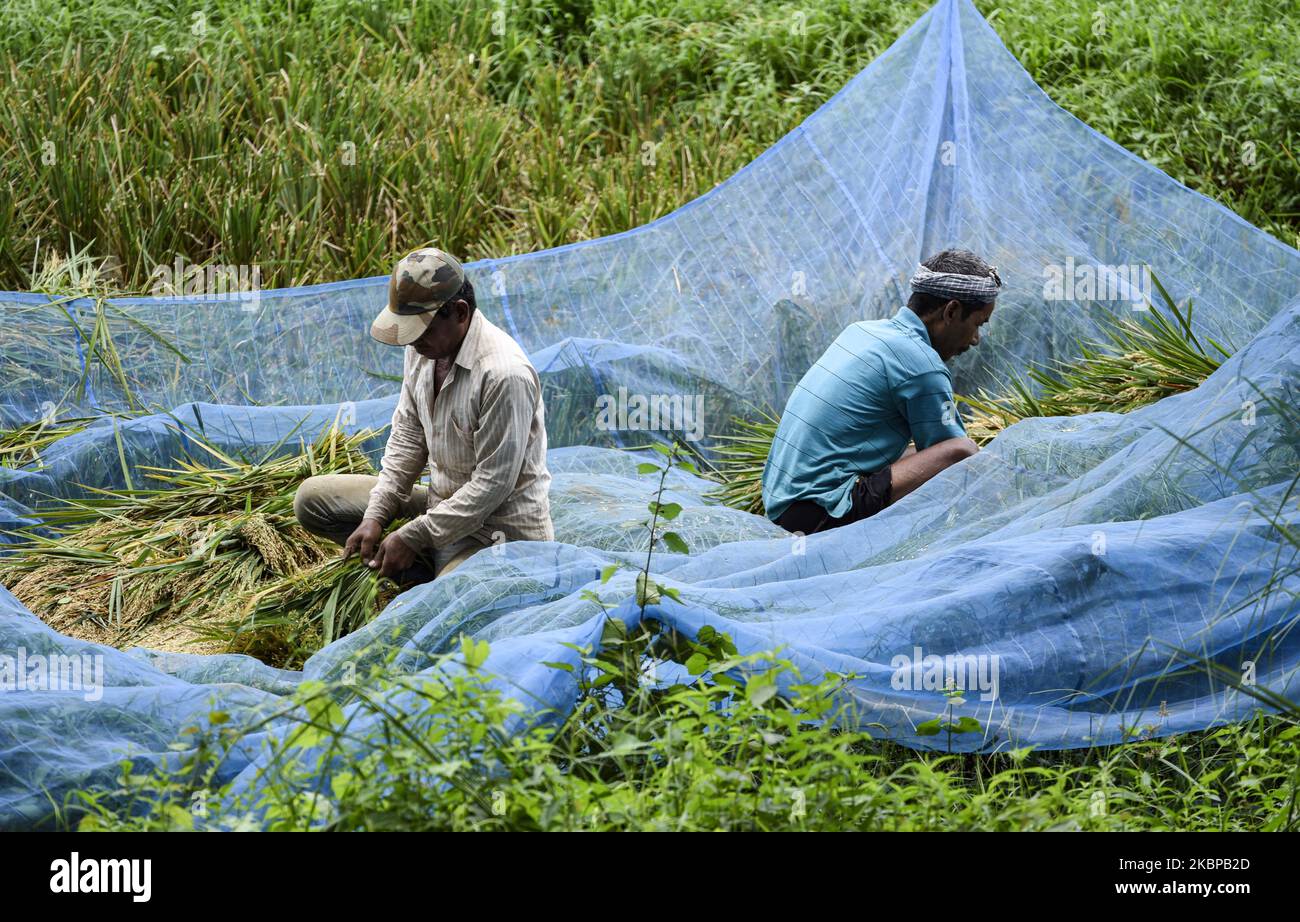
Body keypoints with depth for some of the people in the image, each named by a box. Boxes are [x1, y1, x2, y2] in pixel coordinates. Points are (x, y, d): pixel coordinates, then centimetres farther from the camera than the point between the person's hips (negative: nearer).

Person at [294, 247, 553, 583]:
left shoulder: (505, 375, -26)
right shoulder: (425, 347, 1)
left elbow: (493, 484, -23)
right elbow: (407, 435, 10)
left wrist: (412, 536, -19)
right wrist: (374, 517, 0)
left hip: (496, 527, -9)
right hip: (441, 502, 9)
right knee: (312, 497, 4)